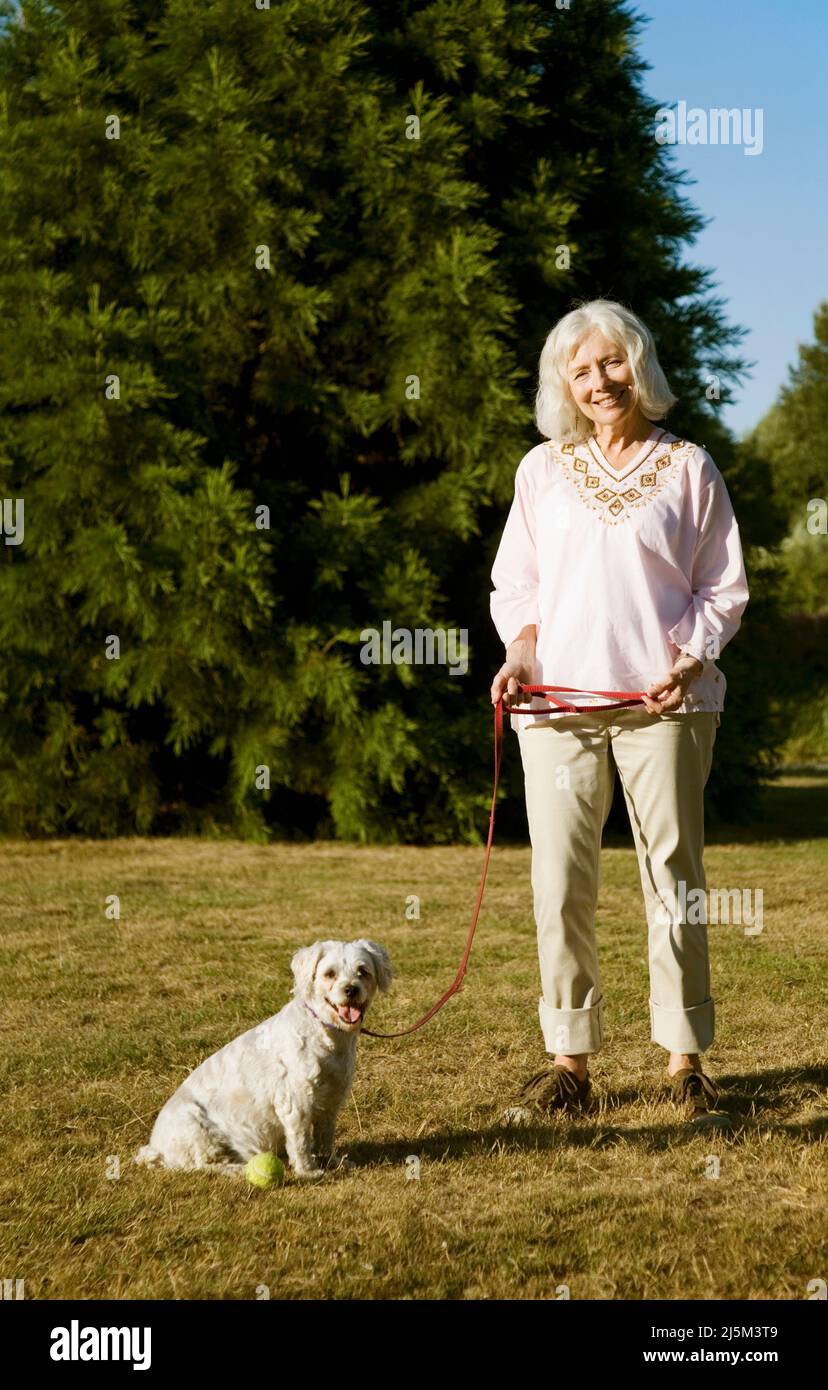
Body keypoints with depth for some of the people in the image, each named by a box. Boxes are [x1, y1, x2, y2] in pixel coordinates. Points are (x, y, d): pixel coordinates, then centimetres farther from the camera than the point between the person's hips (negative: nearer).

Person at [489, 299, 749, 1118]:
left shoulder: (687, 468, 6)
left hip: (663, 703, -1)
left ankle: (684, 1056, 10)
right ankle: (569, 1056, 7)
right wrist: (520, 650, -2)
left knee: (674, 874, 1)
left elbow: (723, 587, 8)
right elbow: (515, 582, 16)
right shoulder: (543, 470, 12)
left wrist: (691, 659, -8)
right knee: (560, 881, -1)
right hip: (557, 700, 2)